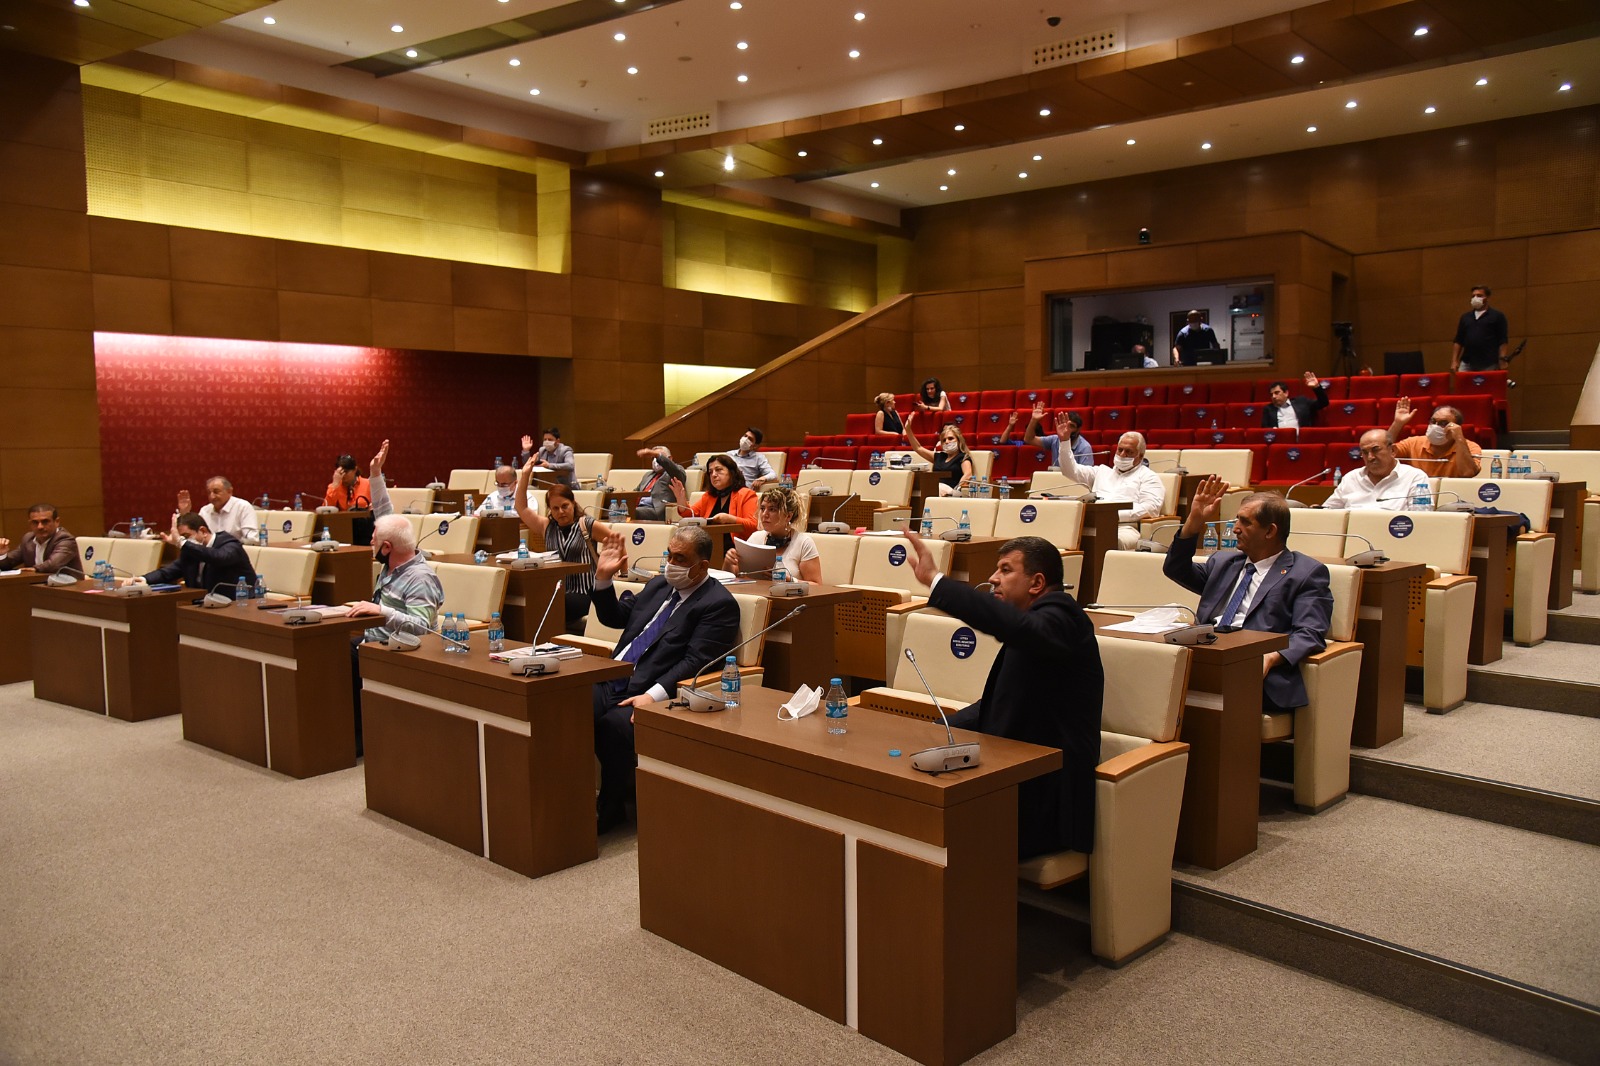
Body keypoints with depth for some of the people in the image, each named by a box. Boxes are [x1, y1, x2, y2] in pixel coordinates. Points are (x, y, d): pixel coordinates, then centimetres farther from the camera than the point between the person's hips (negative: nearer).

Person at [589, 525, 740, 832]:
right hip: (612, 683, 7)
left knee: (612, 725, -32)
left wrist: (653, 695, -25)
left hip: (651, 695, -7)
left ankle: (609, 809, -9)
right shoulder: (658, 585, 19)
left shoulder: (719, 604, -5)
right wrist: (603, 577, 13)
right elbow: (614, 617, 28)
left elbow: (695, 662, -15)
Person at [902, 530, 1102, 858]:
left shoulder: (1060, 616, -13)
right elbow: (1002, 701, 19)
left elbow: (1014, 625, -38)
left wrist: (935, 579, -38)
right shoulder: (1041, 619, 17)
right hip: (1020, 777, 9)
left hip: (1049, 798, -9)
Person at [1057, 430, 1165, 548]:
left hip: (1123, 526, -3)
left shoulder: (1148, 476, 18)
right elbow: (1071, 470, 27)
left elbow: (1151, 508, 1)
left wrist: (1118, 515, -12)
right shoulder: (1102, 471, 35)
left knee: (1119, 540, -42)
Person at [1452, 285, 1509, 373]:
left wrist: (1502, 360, -11)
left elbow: (1503, 341, -2)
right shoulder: (1465, 317, 16)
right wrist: (1454, 361, 6)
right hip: (1467, 364, 3)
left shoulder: (1497, 316, 3)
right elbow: (1458, 341, 15)